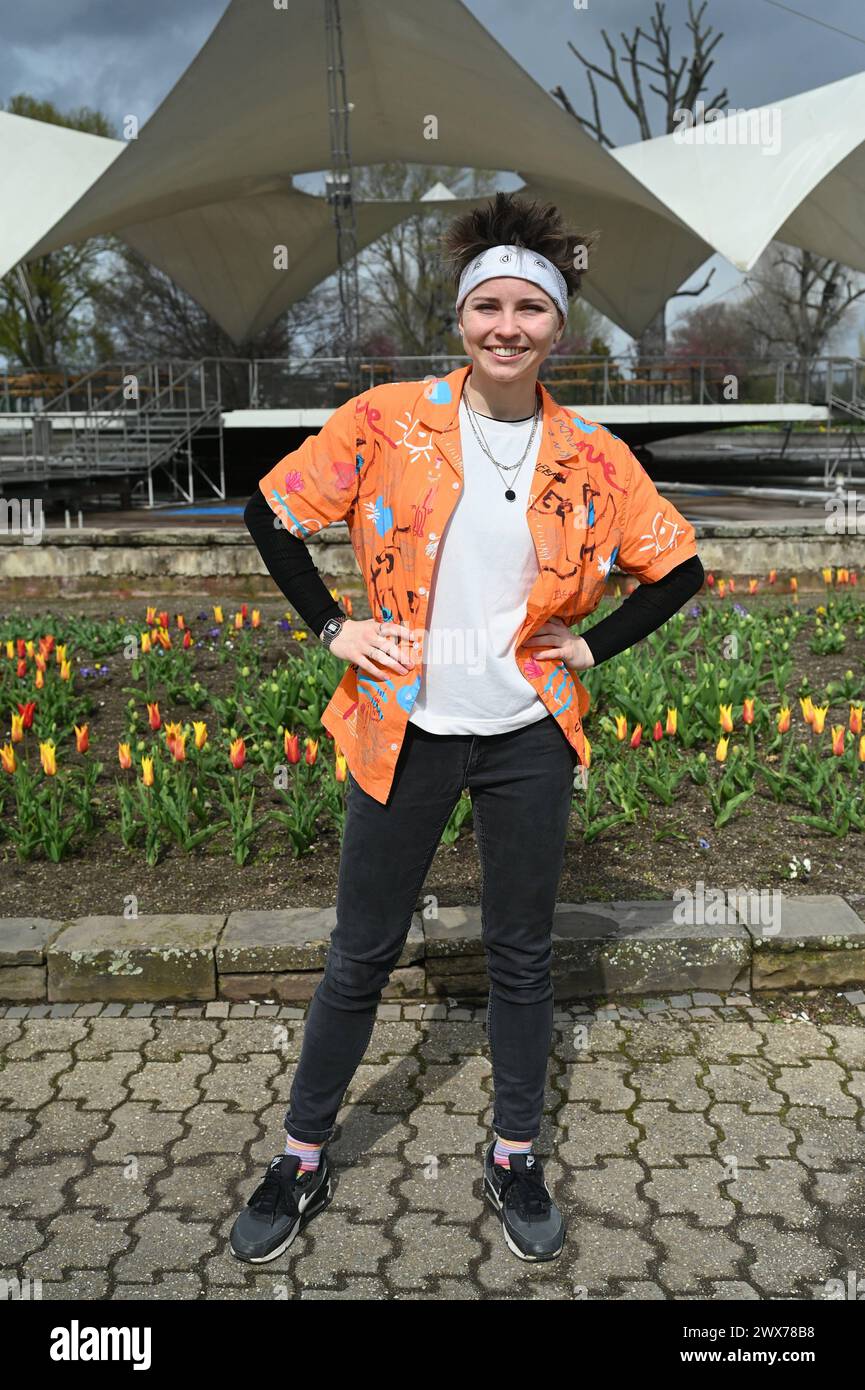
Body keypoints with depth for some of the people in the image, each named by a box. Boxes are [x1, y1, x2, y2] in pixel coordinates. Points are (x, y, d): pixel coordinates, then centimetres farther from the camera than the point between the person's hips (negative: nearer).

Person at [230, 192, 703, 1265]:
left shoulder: (592, 462, -2)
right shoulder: (387, 422, -6)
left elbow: (678, 567, 8)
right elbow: (271, 513, 2)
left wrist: (593, 647, -1)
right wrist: (332, 627, -3)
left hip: (528, 739, 1)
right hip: (405, 730, -1)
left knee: (521, 955, 13)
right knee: (360, 957, 11)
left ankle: (515, 1160, 35)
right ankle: (302, 1159, 31)